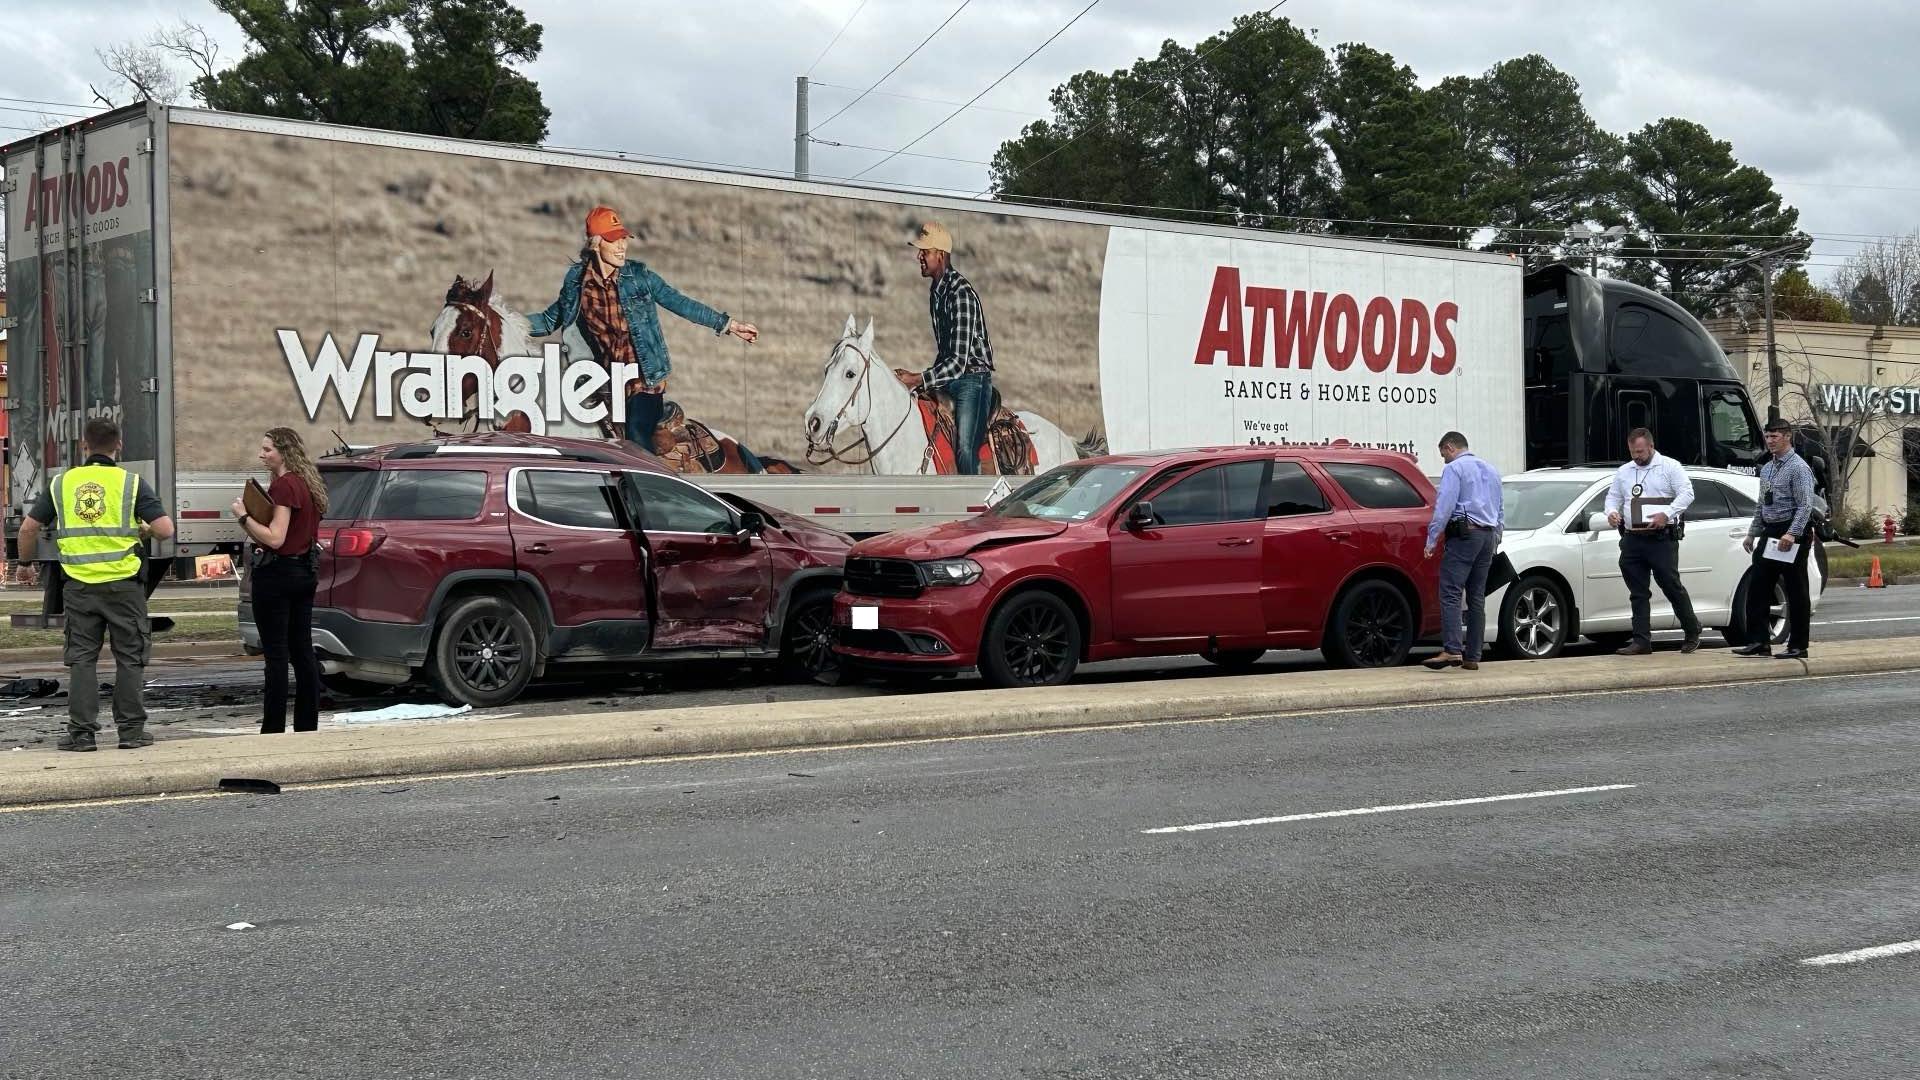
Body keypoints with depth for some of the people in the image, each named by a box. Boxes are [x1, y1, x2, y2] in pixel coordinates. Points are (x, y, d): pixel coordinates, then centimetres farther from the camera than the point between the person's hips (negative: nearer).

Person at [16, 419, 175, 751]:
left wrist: (26, 562, 23)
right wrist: (143, 532, 12)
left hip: (79, 584, 2)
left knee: (81, 659, 8)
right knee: (130, 658, 7)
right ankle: (131, 730, 9)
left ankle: (81, 732, 8)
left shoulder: (62, 483, 5)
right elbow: (165, 529, -10)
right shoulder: (131, 482, -4)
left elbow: (29, 528, 6)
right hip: (123, 583, -2)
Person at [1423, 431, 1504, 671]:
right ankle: (1472, 657, 7)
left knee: (1450, 593, -13)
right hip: (1488, 535, 8)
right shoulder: (1490, 470, 23)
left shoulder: (1454, 468, -3)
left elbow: (1444, 506, -12)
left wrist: (1431, 540, -10)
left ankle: (1452, 650, -26)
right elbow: (1501, 511, 27)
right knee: (1477, 598, 8)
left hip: (1464, 534, -8)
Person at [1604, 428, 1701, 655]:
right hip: (1631, 540, 5)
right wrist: (1611, 513, -3)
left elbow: (1687, 493, -8)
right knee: (1638, 593, 4)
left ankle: (1692, 633, 15)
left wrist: (1666, 514, -21)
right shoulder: (1623, 472, 17)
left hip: (1661, 538, -5)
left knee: (1672, 586, -2)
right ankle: (1641, 641, 7)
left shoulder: (1669, 467, 0)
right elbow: (1613, 497, 21)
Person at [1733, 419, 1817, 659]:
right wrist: (1752, 533, 17)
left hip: (1792, 535, -8)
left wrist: (1792, 534, -26)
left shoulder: (1798, 468, -10)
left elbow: (1805, 505, -17)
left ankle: (1798, 646, 5)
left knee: (1796, 592, 0)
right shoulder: (1766, 469, 15)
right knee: (1757, 588, 4)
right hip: (1769, 534, 8)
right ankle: (1759, 642, 7)